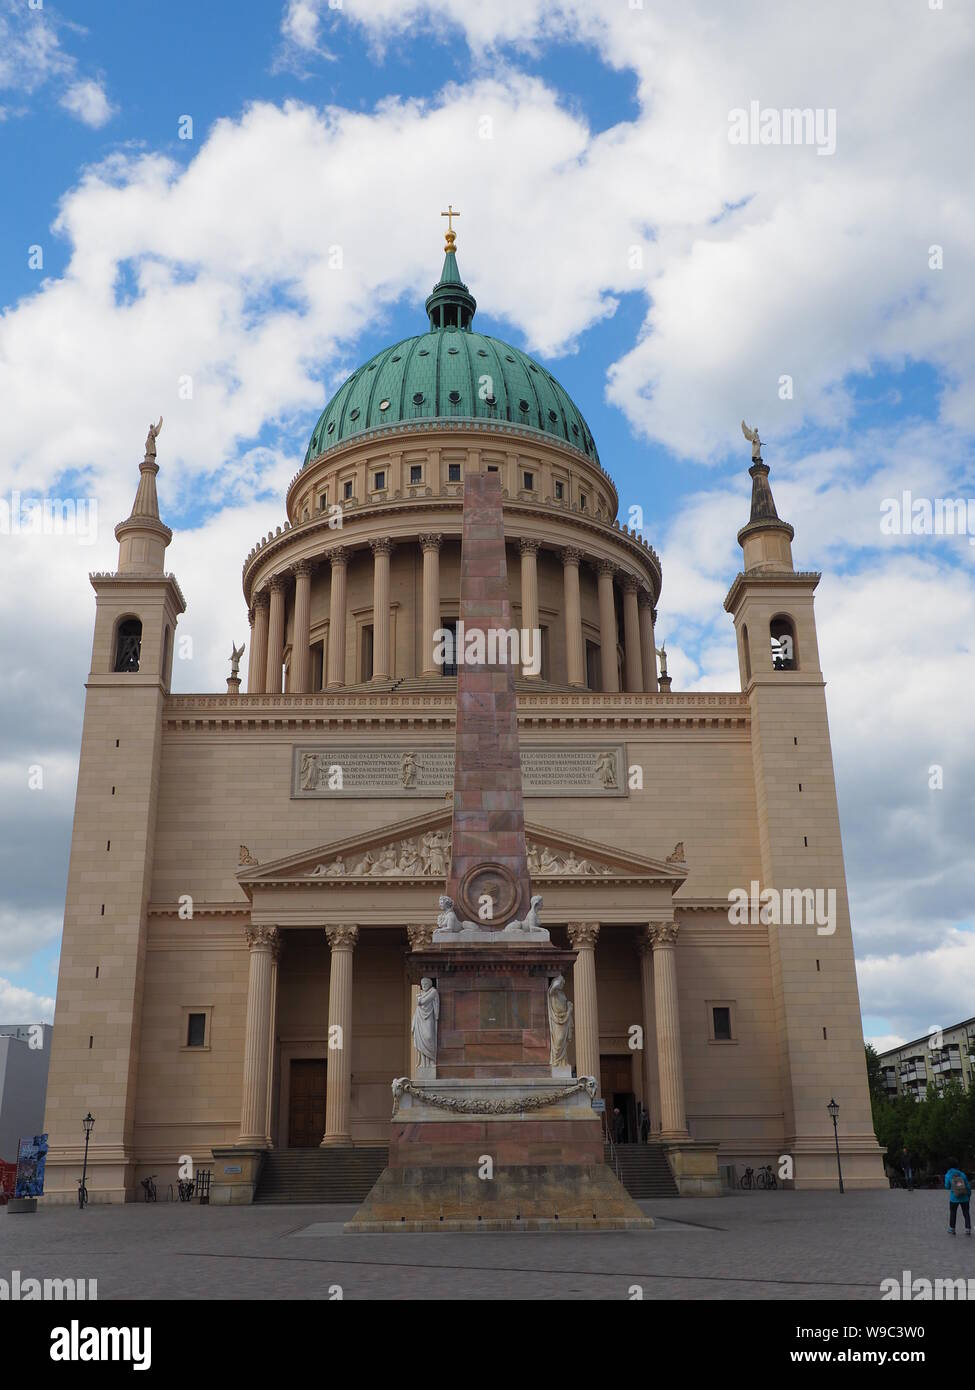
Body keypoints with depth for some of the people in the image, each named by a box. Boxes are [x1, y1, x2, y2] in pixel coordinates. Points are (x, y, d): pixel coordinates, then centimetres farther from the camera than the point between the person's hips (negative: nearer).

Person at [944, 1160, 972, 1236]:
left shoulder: (948, 1175, -7)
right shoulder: (962, 1174, -5)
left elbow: (947, 1186, -2)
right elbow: (968, 1186, -3)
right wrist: (969, 1195, 11)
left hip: (954, 1198, 0)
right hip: (964, 1198, 1)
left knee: (952, 1213, 16)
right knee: (966, 1213, 10)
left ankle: (952, 1229, 23)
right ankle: (968, 1230, 5)